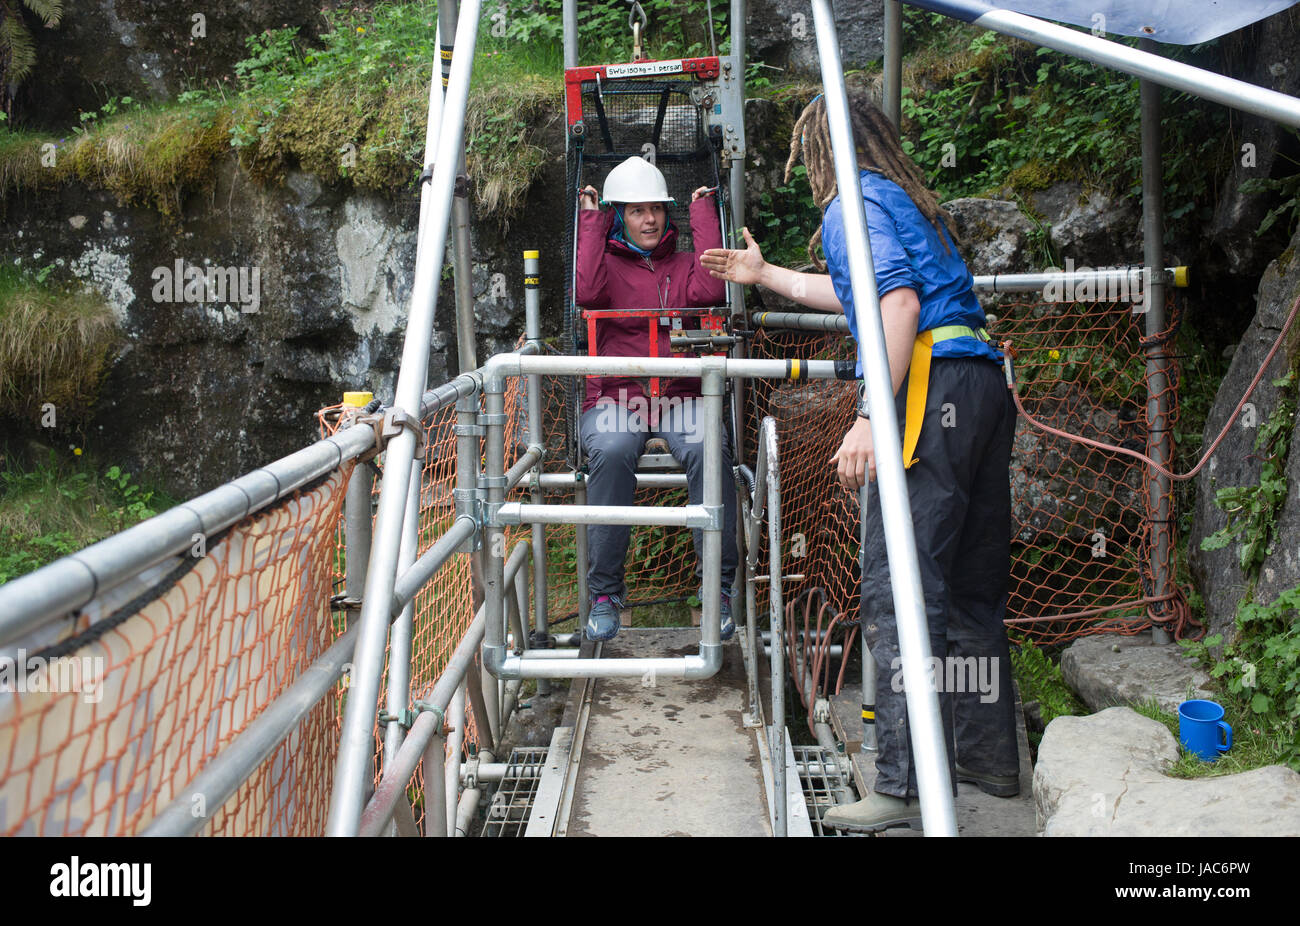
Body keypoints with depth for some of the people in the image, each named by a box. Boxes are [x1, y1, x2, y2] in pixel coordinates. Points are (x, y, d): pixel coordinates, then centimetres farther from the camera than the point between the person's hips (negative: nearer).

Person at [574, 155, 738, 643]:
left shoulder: (682, 264, 20)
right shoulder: (606, 260, 15)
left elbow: (709, 289, -5)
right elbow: (588, 293, -10)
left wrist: (703, 214, 4)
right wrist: (591, 222, 0)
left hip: (679, 397, 1)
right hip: (613, 397, -1)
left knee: (707, 448, -33)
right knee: (612, 451, -35)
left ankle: (718, 588, -26)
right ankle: (605, 593, -26)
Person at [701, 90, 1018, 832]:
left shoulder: (855, 200, 2)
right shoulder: (908, 198, 29)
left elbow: (899, 303, -15)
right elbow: (860, 296, 44)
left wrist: (870, 418, -22)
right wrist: (765, 276, 56)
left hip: (933, 382, -10)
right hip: (985, 381, 10)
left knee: (900, 588, -11)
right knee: (971, 584, 14)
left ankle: (906, 784, -12)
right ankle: (988, 757, 23)